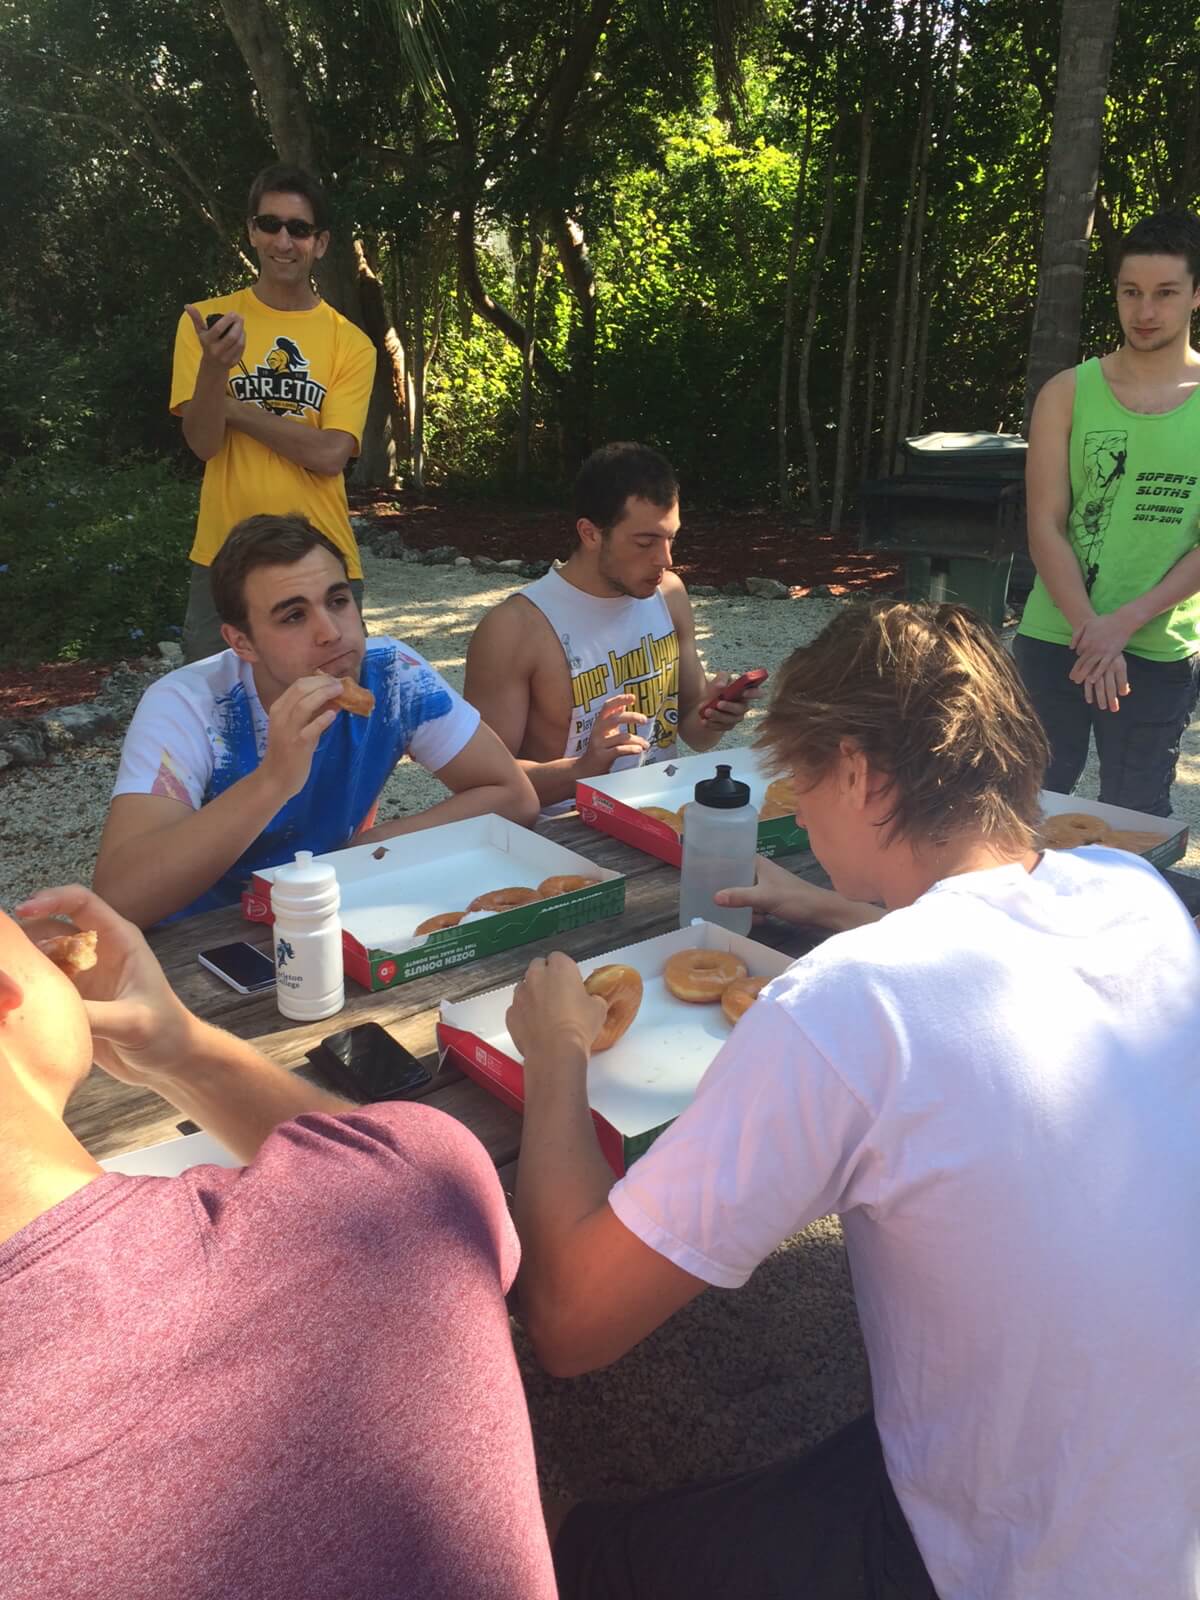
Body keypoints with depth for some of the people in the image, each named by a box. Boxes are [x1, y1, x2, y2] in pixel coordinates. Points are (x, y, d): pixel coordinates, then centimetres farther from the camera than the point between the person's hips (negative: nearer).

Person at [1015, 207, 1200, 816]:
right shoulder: (1068, 394, 1)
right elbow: (1045, 528, -5)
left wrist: (1125, 621, -16)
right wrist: (1090, 630, -16)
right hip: (1054, 641, 1)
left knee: (1136, 819, 9)